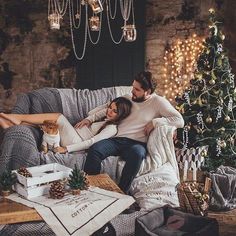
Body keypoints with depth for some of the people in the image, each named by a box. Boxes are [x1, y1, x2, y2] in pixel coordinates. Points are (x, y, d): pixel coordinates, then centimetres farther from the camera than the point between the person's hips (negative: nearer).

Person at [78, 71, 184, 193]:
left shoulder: (158, 102, 7)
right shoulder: (127, 99, 22)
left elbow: (179, 121, -3)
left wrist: (155, 121, -11)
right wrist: (90, 118, 15)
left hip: (137, 143, -4)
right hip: (117, 139, 4)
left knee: (137, 153, -41)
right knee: (94, 149, -27)